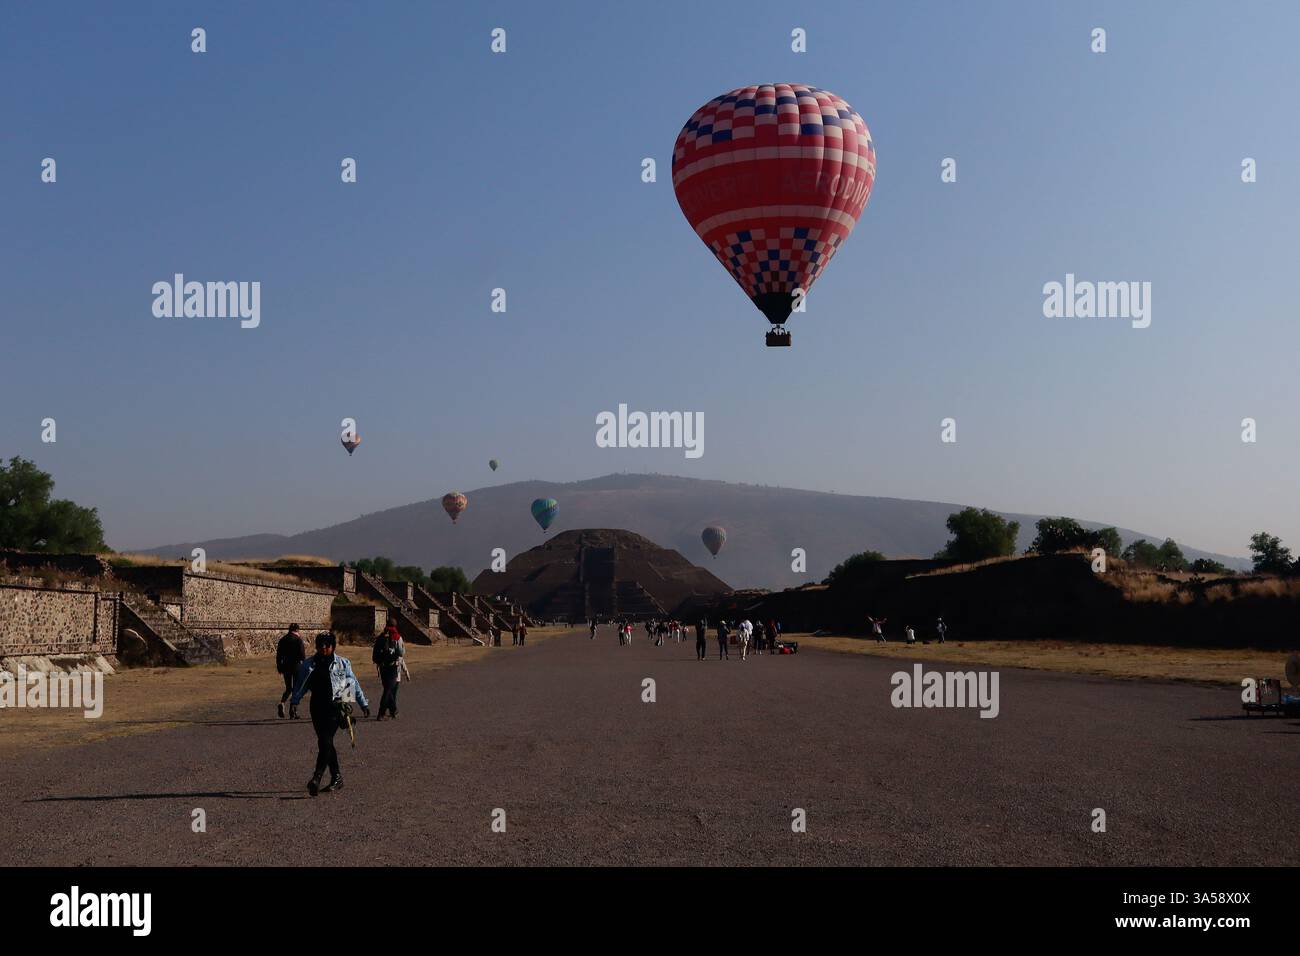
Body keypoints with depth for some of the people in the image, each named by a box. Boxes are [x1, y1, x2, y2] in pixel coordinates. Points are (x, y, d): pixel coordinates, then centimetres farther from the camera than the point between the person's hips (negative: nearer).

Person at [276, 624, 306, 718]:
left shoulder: (282, 640, 5)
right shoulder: (298, 640, -8)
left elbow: (278, 655, 7)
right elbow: (302, 655, -13)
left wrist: (279, 668, 14)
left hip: (286, 666, 4)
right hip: (296, 666, -4)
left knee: (288, 688, 15)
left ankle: (282, 703, -12)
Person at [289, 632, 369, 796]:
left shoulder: (342, 663, 3)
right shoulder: (308, 665, 9)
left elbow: (354, 683, 10)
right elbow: (300, 685, 13)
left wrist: (364, 703, 12)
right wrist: (293, 702, -1)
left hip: (336, 707, -4)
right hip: (317, 707, 4)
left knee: (325, 742, -15)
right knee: (325, 743, 7)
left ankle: (316, 778, -19)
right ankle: (337, 777, 19)